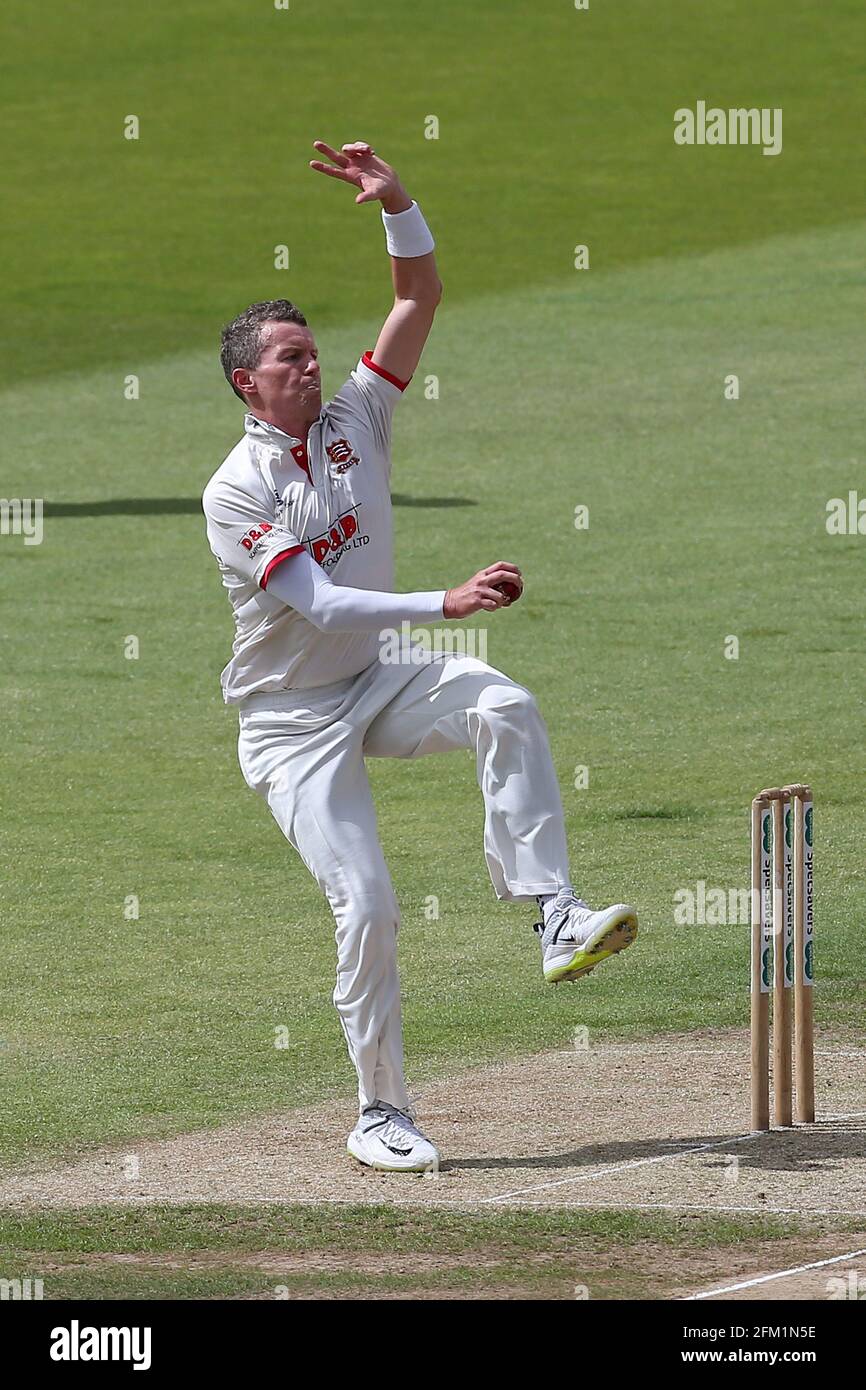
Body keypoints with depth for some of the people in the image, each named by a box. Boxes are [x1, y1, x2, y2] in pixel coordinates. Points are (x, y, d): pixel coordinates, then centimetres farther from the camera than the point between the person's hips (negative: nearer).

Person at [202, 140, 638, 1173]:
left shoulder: (354, 419, 2)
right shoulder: (234, 494, -15)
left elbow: (421, 299, -2)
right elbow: (319, 603, -27)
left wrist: (397, 206, -19)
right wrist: (446, 603, -36)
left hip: (377, 682, 5)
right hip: (293, 719, -5)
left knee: (503, 707, -27)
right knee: (365, 907, -13)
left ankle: (554, 918, -30)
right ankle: (382, 1115, 0)